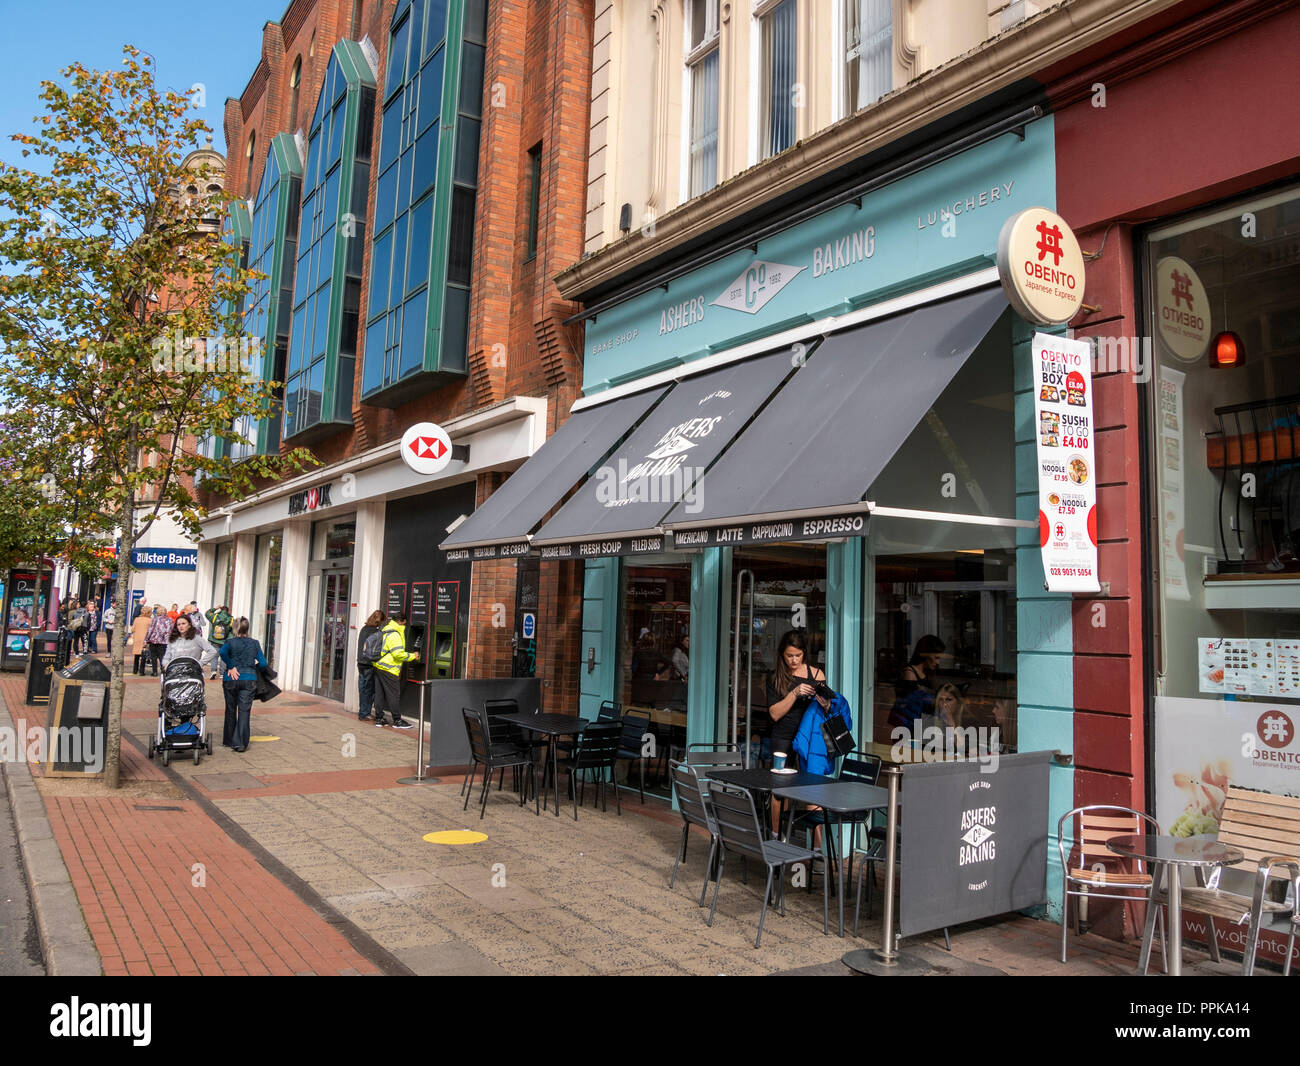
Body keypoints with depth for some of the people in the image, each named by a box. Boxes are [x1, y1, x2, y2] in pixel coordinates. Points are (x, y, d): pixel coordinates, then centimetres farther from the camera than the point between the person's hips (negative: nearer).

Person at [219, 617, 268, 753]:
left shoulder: (230, 642, -1)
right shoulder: (255, 643, 4)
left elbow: (222, 652, -24)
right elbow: (263, 663, -1)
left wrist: (231, 667, -14)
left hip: (231, 680, 0)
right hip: (249, 679, 0)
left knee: (230, 710, 14)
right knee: (244, 711, 1)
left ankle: (229, 740, 24)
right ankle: (241, 743, -6)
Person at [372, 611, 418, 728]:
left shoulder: (386, 629, 14)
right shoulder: (394, 634, -17)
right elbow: (398, 654, -22)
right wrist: (412, 656, -10)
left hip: (379, 666, 10)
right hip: (388, 670, -10)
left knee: (379, 694, 12)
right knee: (393, 695, -3)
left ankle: (379, 718, 17)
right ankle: (397, 721, 2)